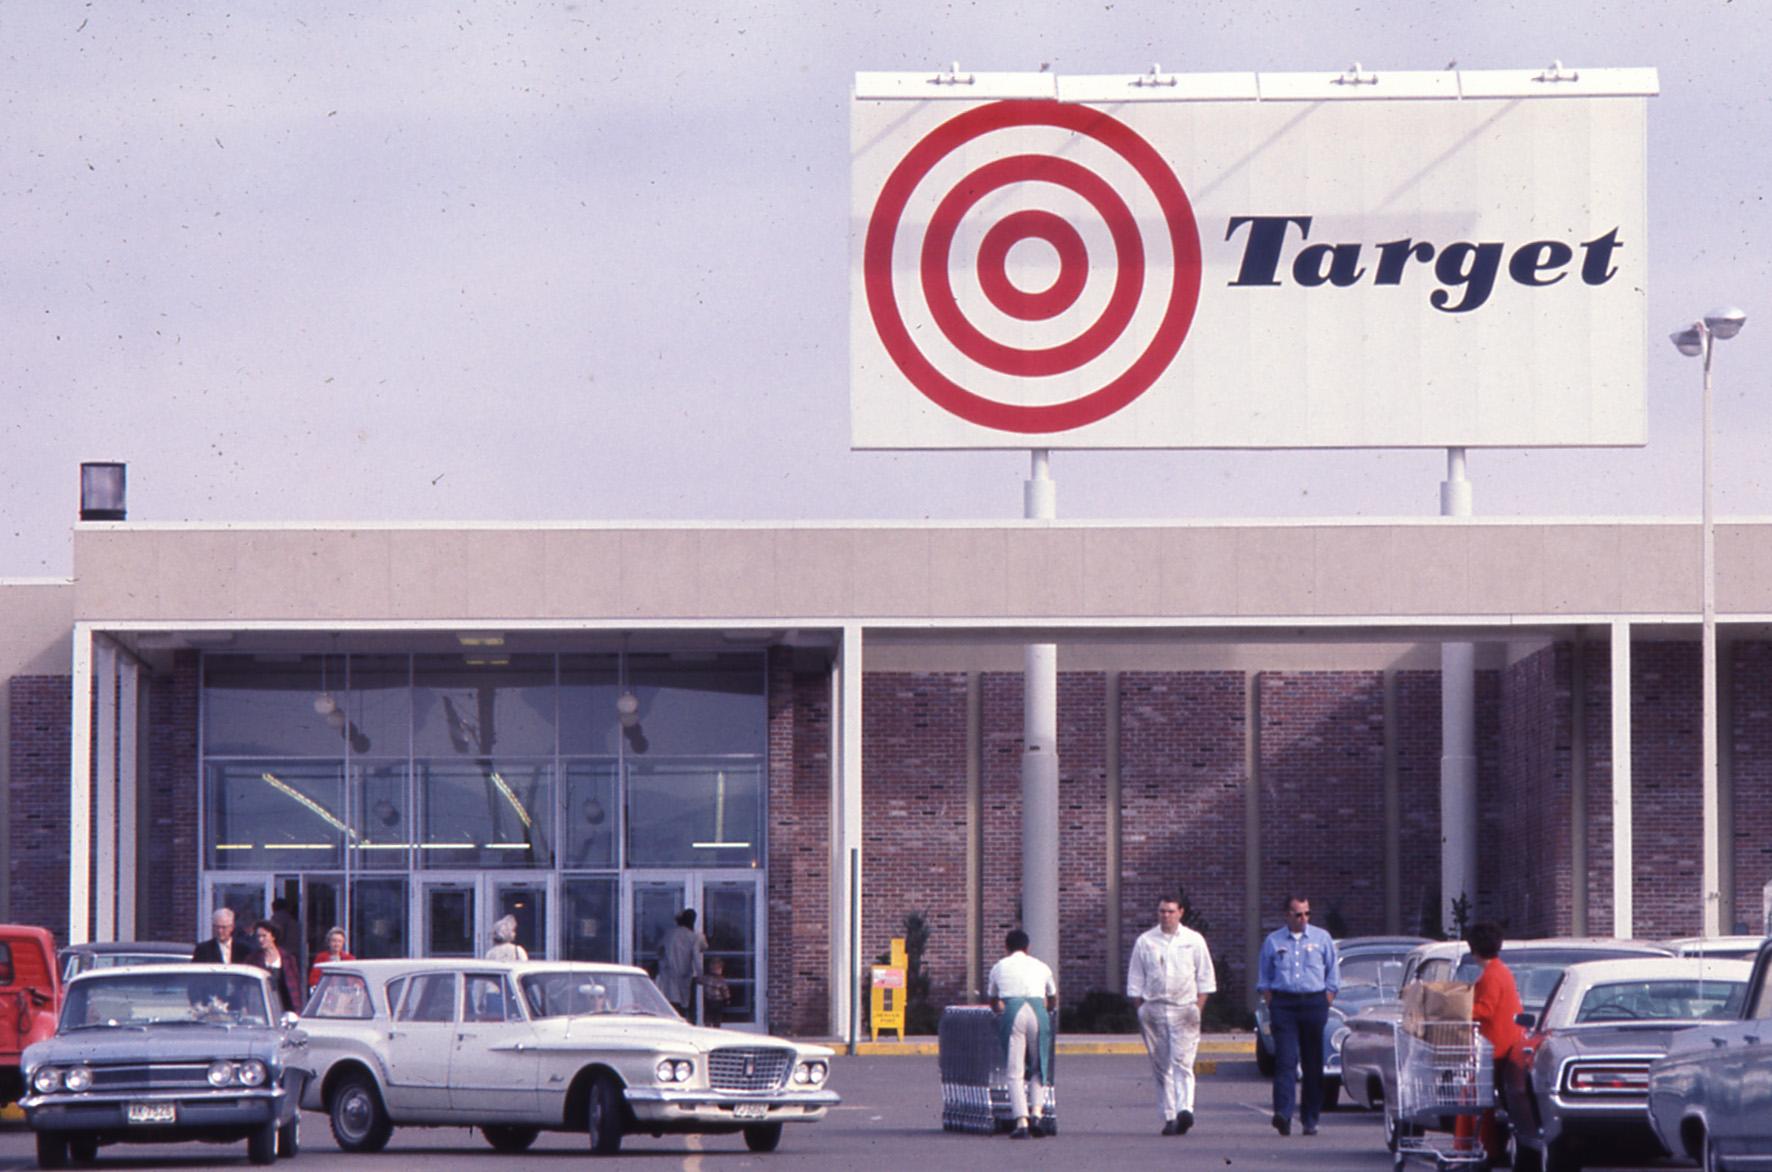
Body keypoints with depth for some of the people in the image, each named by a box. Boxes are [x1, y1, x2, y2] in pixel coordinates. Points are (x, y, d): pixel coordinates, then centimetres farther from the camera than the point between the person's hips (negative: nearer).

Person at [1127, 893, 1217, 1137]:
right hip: (1154, 1009, 2)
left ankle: (1185, 1109, -27)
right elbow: (1135, 982, 11)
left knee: (1182, 1062, -14)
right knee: (1161, 1066, 2)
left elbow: (1205, 979, 9)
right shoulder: (1144, 942, 10)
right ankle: (1169, 1117, 5)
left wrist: (1197, 1009, 0)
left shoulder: (1194, 941, 8)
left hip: (1184, 1009, -2)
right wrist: (1140, 1011, 3)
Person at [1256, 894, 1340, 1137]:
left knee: (1313, 1064, 2)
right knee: (1285, 1060, -13)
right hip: (1283, 1003, -1)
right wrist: (1271, 1005, 1)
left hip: (1314, 1002, 1)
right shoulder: (1273, 941, 10)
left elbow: (1333, 974, 11)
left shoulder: (1322, 938, 9)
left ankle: (1310, 1119, 8)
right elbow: (1264, 978, 14)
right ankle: (1283, 1114, -23)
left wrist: (1324, 1005, 2)